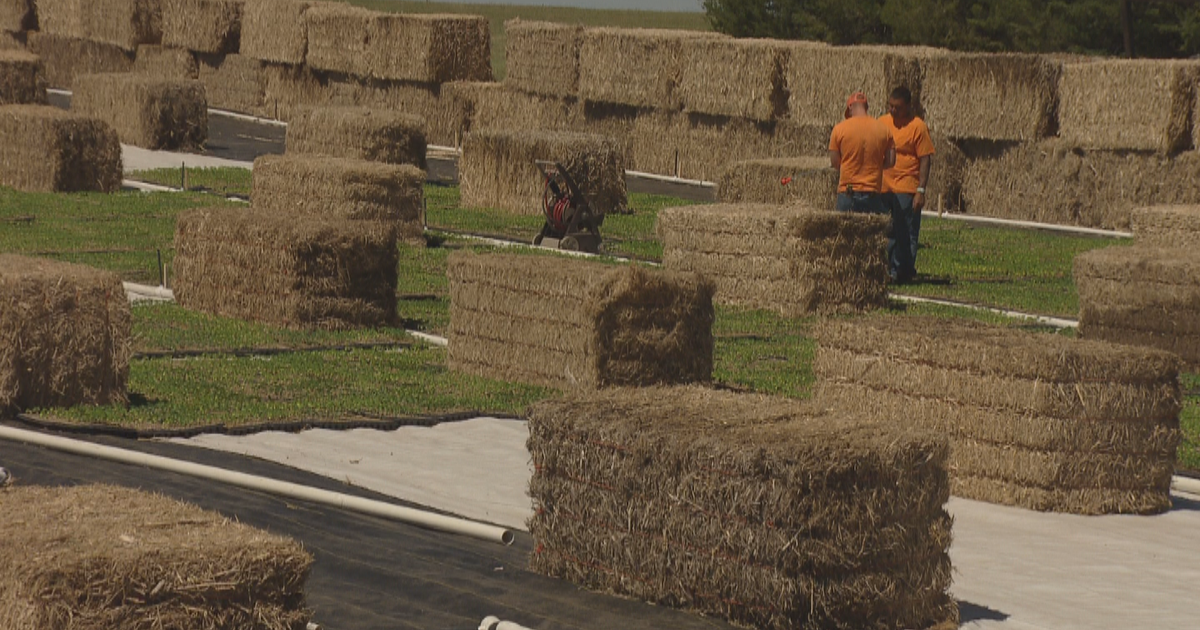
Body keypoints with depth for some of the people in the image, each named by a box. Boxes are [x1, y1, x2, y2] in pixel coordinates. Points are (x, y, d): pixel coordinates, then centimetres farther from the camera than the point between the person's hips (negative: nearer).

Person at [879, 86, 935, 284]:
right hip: (883, 187, 5)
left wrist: (921, 191, -13)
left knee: (907, 234, -1)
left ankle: (906, 272, 5)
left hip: (906, 189, -5)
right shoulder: (882, 122, 10)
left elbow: (926, 160, -7)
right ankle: (892, 269, 17)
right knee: (889, 233, 9)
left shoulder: (917, 126, -6)